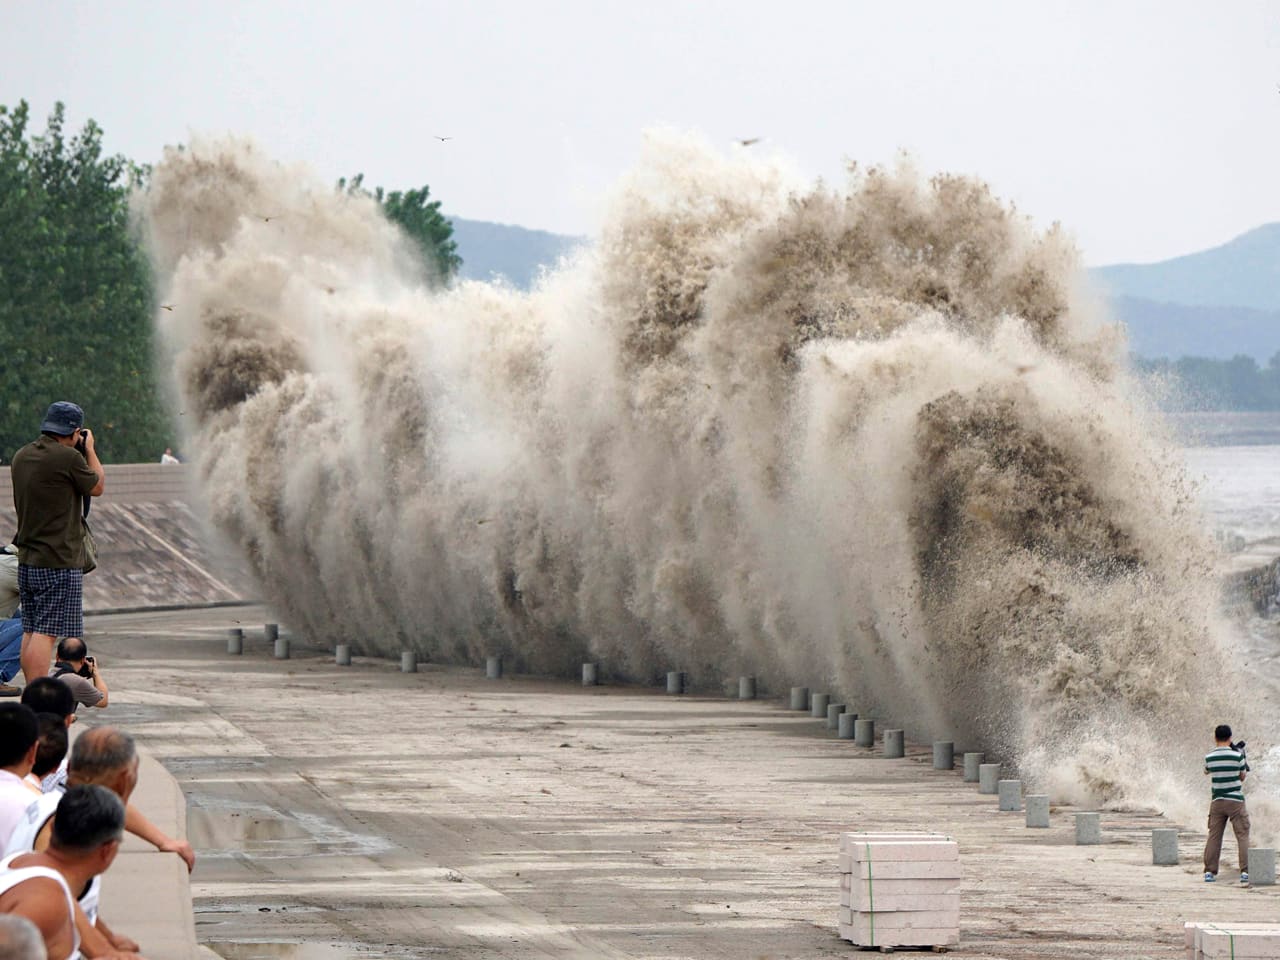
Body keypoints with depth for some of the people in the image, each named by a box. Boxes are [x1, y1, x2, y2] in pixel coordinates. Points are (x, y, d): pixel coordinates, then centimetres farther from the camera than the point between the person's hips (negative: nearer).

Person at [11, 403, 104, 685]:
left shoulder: (21, 457, 8)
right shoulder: (68, 458, -15)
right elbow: (97, 487, 1)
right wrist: (89, 449, 13)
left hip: (27, 560, 8)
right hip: (59, 561, -8)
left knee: (31, 631, 11)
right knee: (45, 633, -10)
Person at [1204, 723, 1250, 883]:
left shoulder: (1209, 757, -2)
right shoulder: (1237, 755, -9)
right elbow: (1243, 776, 4)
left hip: (1217, 802, 3)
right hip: (1236, 801, -3)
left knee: (1214, 836, 7)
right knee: (1242, 836, 1)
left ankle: (1209, 871, 4)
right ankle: (1245, 871, -6)